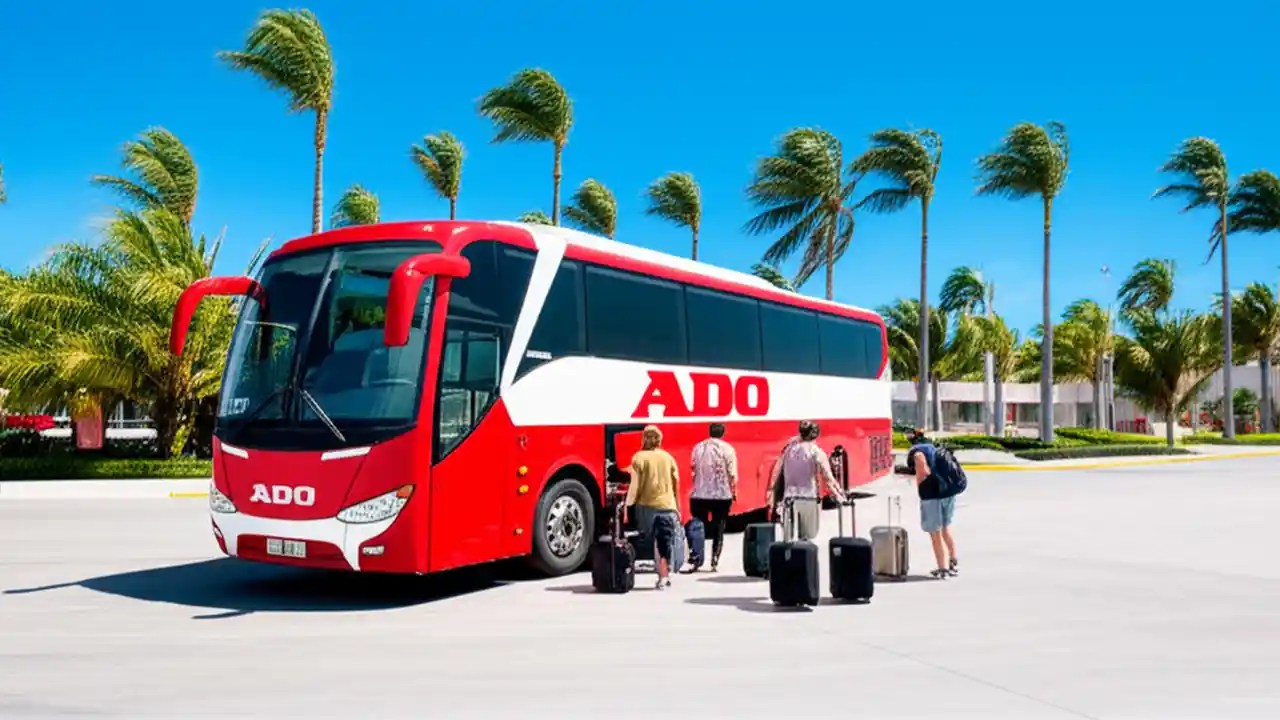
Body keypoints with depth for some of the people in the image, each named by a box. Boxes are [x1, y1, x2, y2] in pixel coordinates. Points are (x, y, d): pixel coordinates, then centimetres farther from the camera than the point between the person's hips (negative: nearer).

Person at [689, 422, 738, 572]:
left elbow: (693, 471, 6)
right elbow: (732, 474, -8)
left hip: (699, 495, 2)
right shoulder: (727, 449, -5)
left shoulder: (698, 448, 4)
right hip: (722, 495, -2)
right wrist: (734, 492, 3)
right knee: (718, 530, 7)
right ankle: (714, 562, 3)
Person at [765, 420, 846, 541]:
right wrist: (839, 493, 0)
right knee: (806, 539, 1)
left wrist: (771, 491, 18)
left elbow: (776, 472, 9)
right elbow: (828, 478, -8)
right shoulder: (817, 452, -4)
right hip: (809, 499, -3)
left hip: (789, 498, 3)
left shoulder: (788, 449, 7)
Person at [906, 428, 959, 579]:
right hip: (948, 493, 8)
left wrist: (919, 486, 0)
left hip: (931, 495, -8)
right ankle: (954, 563, 32)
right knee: (946, 529, 24)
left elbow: (924, 473, -18)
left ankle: (943, 569, 10)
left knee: (935, 534, 4)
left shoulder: (917, 453, -8)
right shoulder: (935, 449, 15)